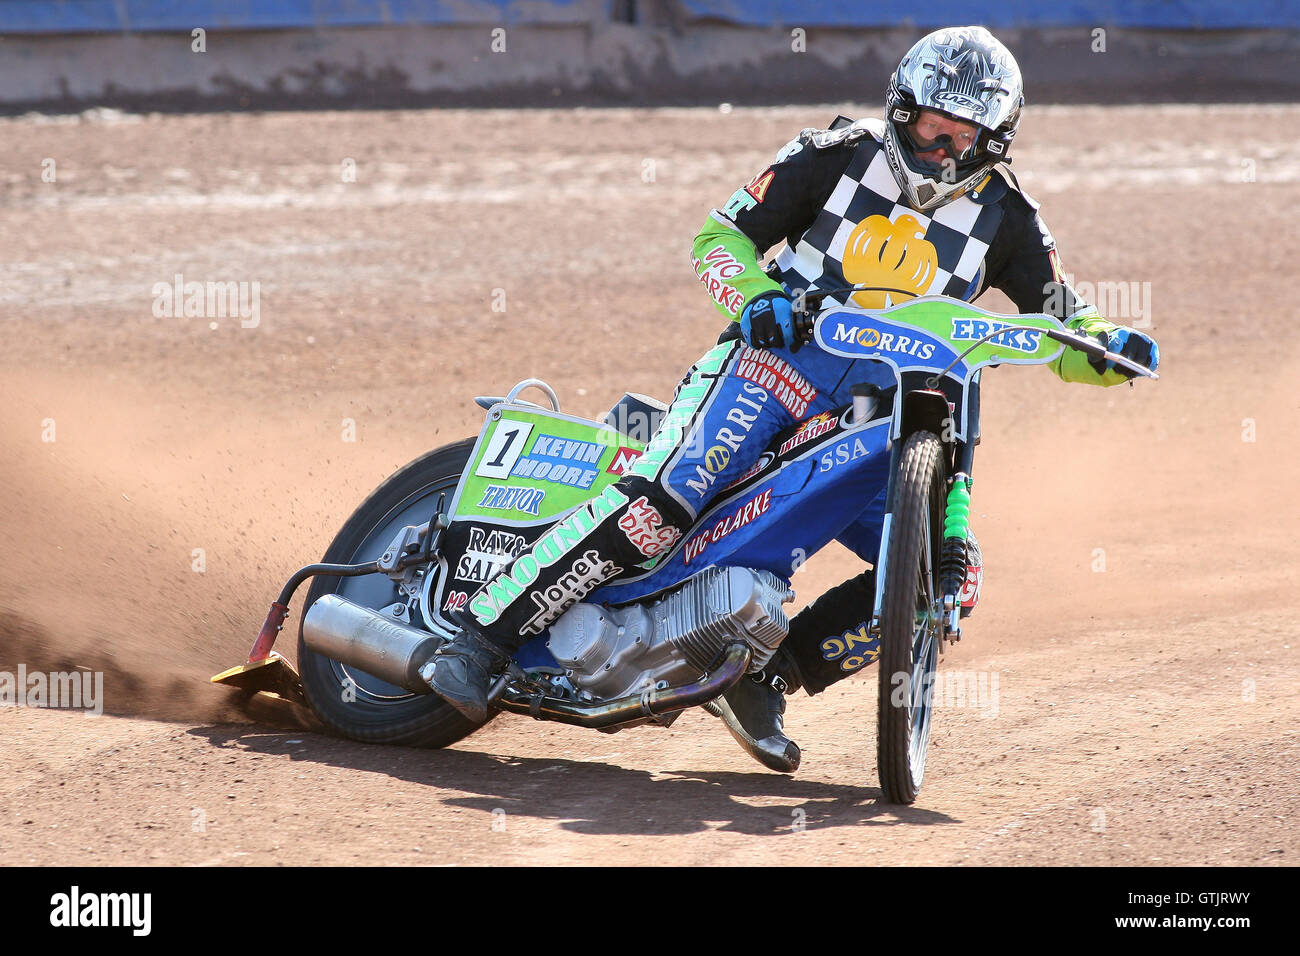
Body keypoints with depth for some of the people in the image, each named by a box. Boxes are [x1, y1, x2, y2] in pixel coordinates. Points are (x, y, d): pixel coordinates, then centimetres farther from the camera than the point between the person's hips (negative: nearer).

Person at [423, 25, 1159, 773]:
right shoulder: (841, 156, 3)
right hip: (777, 355, -4)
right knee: (663, 499, -28)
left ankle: (767, 679, -5)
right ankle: (484, 635, -25)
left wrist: (1111, 347, -15)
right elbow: (723, 235, 7)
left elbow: (1065, 331, 9)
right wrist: (755, 295, -15)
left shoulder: (1005, 216, 8)